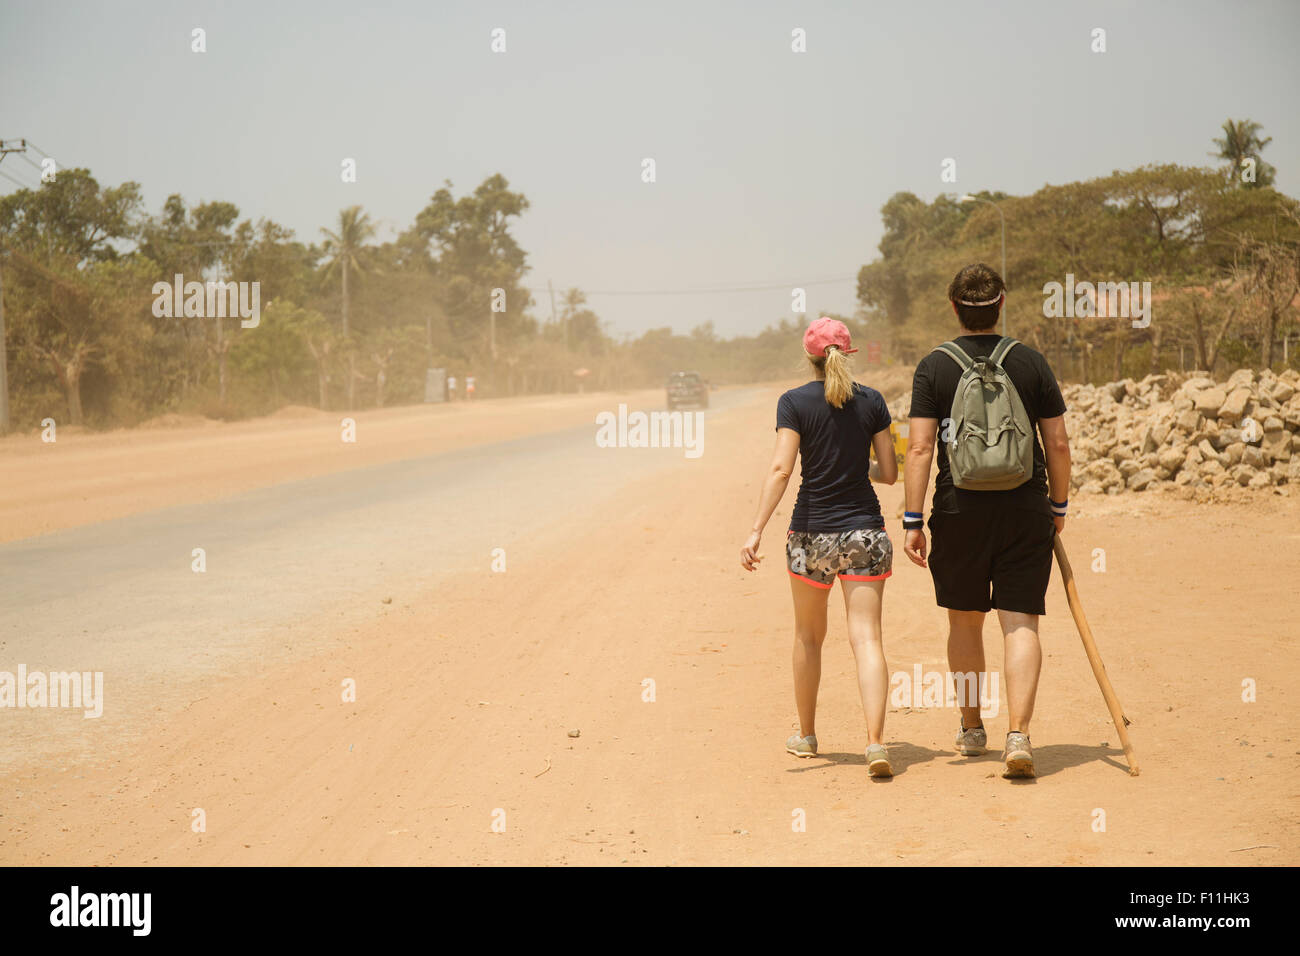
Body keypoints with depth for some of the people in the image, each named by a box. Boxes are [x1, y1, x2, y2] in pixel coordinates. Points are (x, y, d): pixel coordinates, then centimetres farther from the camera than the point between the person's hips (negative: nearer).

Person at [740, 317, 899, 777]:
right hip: (864, 532, 1)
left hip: (812, 533, -1)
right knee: (866, 637, -4)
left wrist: (757, 530, -17)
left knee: (809, 636, 16)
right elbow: (890, 473, 2)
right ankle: (875, 741, -18)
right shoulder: (871, 401, 2)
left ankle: (806, 735, 29)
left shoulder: (795, 402, -5)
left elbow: (781, 469, -15)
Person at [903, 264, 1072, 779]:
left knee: (965, 620, 15)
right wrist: (1058, 505, 16)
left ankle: (971, 728, 27)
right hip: (1025, 510, 0)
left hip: (959, 510, 0)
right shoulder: (1031, 362, 2)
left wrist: (912, 521, -5)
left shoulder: (934, 367, -2)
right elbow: (1058, 443, 3)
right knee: (1020, 622, 0)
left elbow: (920, 448, -8)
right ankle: (1018, 733, -13)